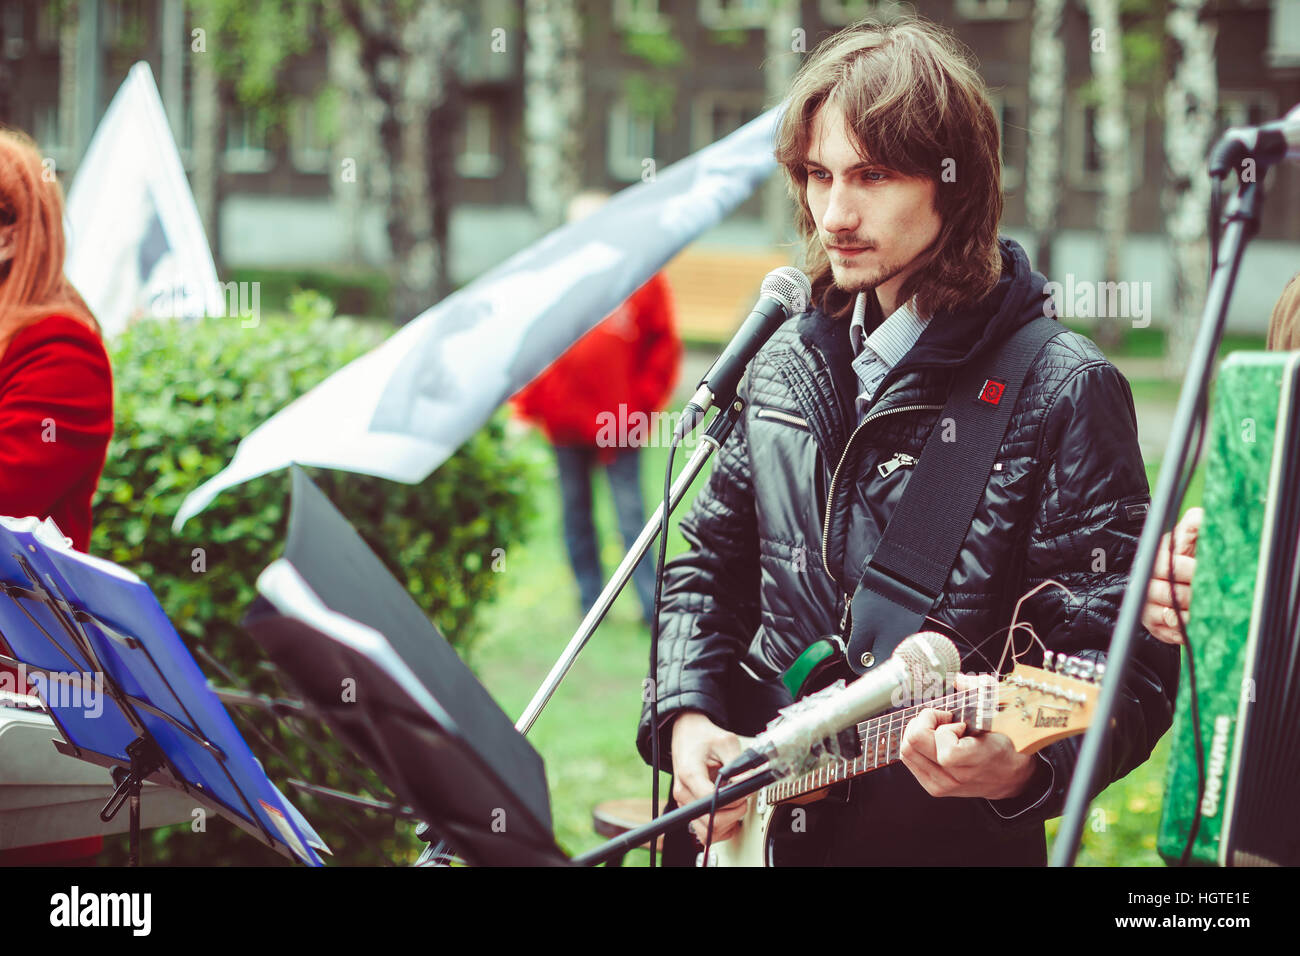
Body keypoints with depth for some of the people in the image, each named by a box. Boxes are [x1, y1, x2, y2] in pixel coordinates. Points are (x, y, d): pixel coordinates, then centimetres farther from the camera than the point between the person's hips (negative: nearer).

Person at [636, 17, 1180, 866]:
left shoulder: (1060, 391, -8)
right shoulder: (788, 362, 10)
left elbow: (1127, 667, -12)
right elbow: (710, 566, 20)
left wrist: (1021, 766, -29)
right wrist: (687, 716, 4)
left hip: (943, 837, -4)